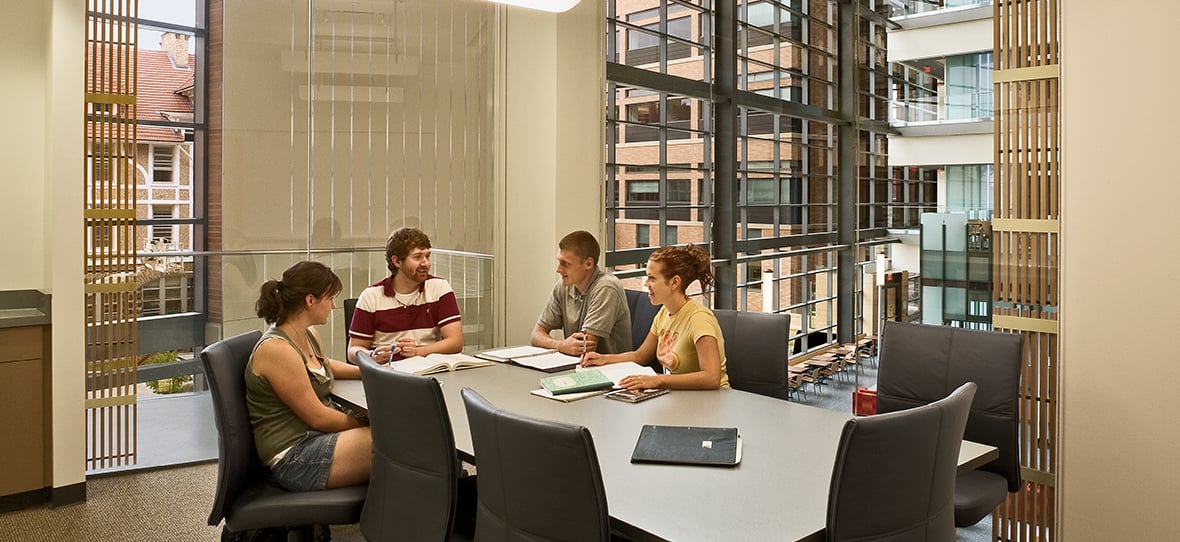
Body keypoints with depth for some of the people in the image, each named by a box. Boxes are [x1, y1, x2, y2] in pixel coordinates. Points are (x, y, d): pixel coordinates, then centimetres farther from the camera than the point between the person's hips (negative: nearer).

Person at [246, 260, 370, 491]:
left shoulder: (309, 335, 8)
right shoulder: (275, 349, -19)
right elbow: (318, 418, -18)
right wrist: (366, 427, -7)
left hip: (322, 432, 10)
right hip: (294, 457, -10)